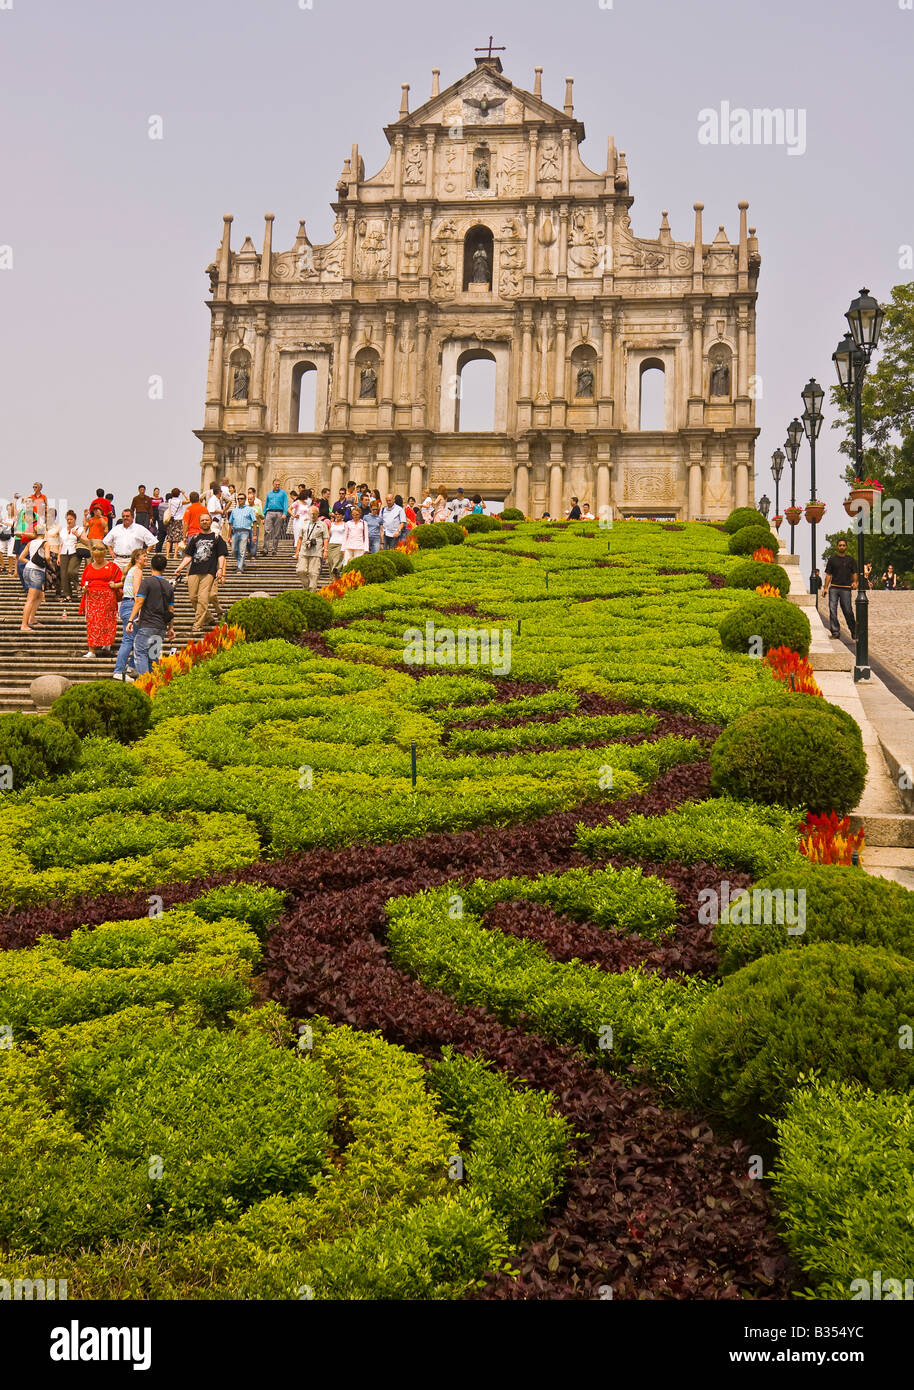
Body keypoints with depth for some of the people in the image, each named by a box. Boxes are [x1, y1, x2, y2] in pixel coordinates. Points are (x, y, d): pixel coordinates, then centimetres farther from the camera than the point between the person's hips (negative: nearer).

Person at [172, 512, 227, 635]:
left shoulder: (216, 537, 10)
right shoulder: (195, 538, 19)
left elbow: (221, 556, 5)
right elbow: (188, 556, 20)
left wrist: (220, 569, -9)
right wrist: (179, 569, 10)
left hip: (209, 572, -4)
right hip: (194, 571, 4)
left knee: (203, 599, -15)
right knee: (193, 598, -2)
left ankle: (198, 627, -16)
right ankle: (208, 617, 19)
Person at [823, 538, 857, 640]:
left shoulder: (850, 560, 12)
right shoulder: (832, 560, 13)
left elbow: (854, 573, 11)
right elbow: (828, 574, 12)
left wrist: (854, 582, -10)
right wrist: (825, 588, 4)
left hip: (845, 588, -2)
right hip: (834, 588, 2)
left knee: (848, 611, -5)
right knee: (832, 610, -6)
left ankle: (854, 632, 6)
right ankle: (835, 632, -1)